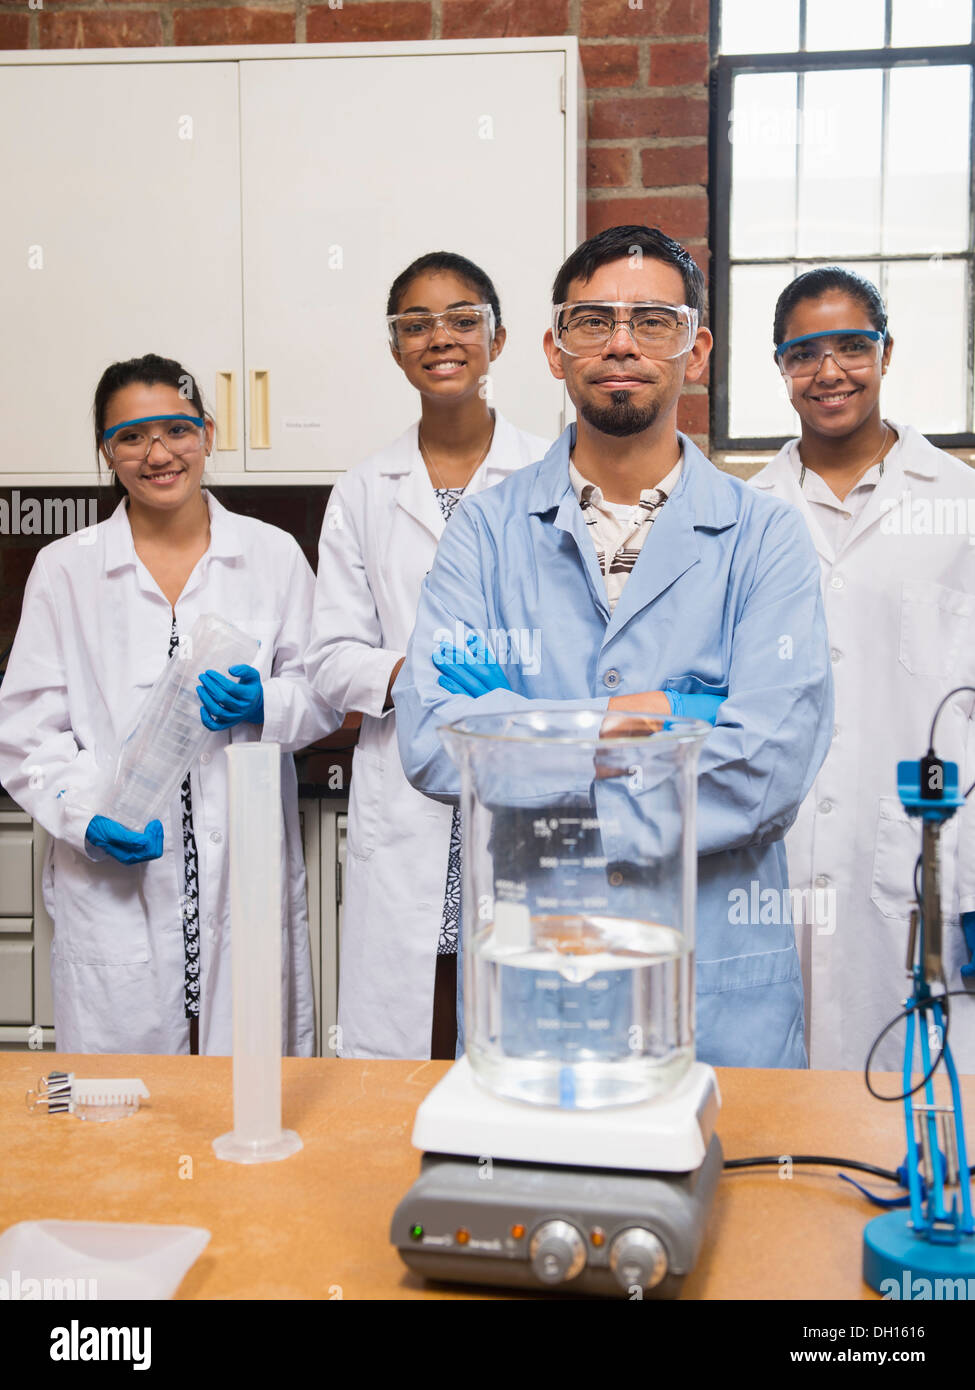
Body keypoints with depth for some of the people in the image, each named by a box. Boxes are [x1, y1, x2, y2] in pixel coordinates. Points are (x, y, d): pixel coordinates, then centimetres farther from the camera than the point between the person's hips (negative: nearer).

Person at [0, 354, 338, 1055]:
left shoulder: (274, 555, 6)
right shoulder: (64, 569, 5)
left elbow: (324, 695, 9)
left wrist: (265, 705, -12)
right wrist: (87, 816, -14)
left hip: (248, 871, 1)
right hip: (115, 882, 0)